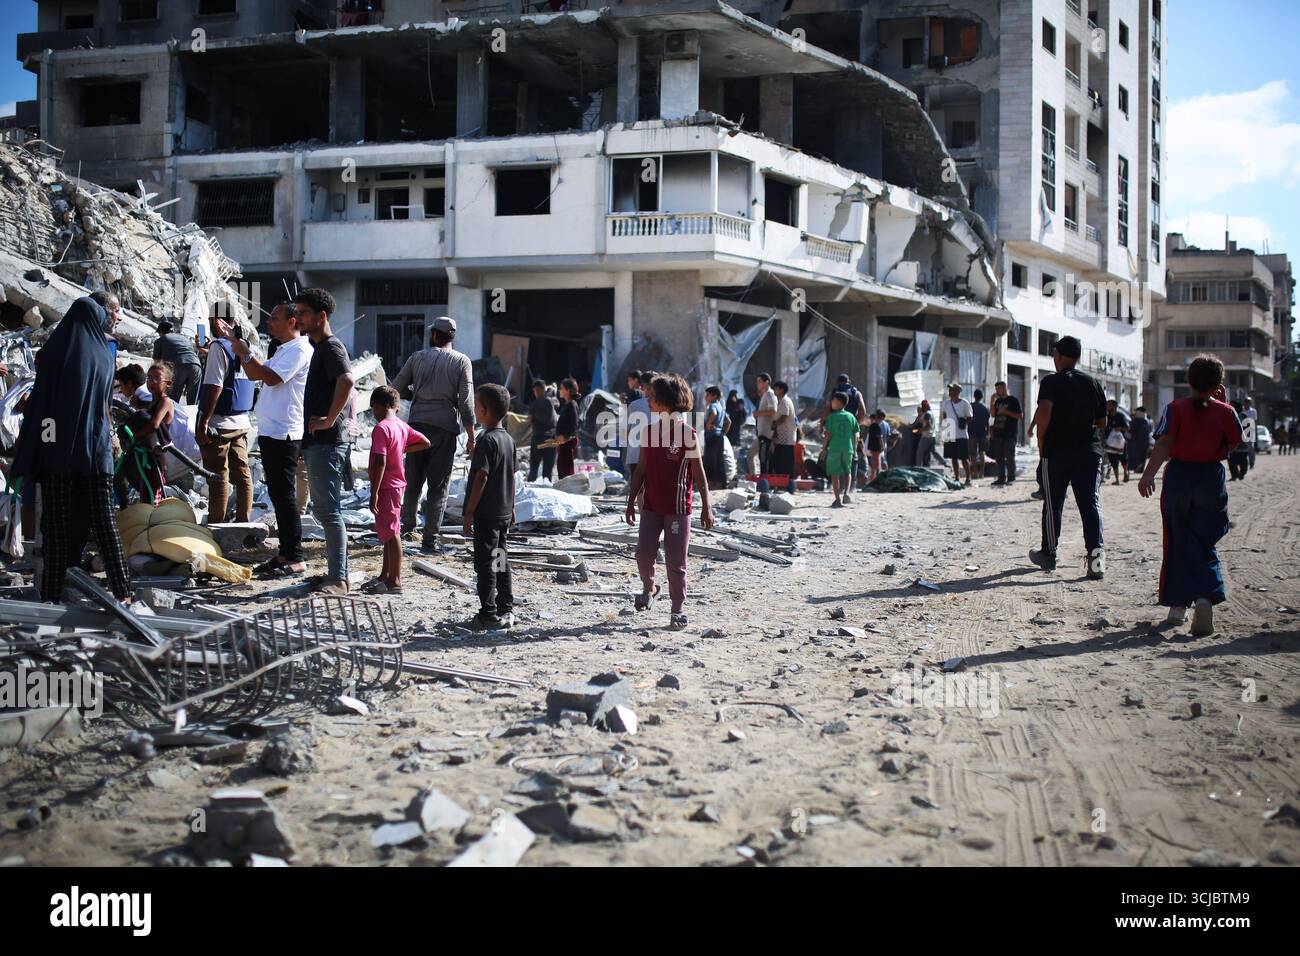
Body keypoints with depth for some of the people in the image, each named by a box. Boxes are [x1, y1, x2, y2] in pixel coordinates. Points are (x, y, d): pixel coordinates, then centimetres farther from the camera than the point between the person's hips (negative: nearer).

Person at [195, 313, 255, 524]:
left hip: (219, 423, -7)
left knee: (218, 476, -3)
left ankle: (215, 524, 0)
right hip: (242, 422, 7)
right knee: (242, 474, 9)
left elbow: (215, 386, -18)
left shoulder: (219, 347, -13)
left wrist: (203, 422, -17)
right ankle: (243, 521, 13)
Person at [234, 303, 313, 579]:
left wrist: (246, 353, -13)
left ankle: (295, 559, -7)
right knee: (277, 494, 13)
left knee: (285, 495, -9)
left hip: (284, 434, -10)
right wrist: (243, 351, 12)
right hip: (270, 431, 10)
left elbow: (272, 378, -21)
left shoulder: (299, 349, -11)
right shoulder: (282, 350, 21)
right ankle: (285, 553, 19)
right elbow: (254, 374, 24)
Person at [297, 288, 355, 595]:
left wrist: (329, 419, -27)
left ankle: (338, 580, -8)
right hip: (315, 442, 11)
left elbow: (347, 380, -32)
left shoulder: (331, 347, -13)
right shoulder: (317, 347, 19)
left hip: (326, 441, -11)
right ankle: (338, 572, 22)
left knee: (328, 510, -10)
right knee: (322, 509, 15)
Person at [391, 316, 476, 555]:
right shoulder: (461, 361, 0)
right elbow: (466, 400, -8)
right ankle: (430, 539, 0)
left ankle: (408, 522, 34)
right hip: (445, 427, -3)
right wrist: (471, 437, -6)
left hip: (418, 425, 3)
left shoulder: (418, 358, 7)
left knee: (413, 479, 18)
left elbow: (396, 389, 6)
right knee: (438, 485, 0)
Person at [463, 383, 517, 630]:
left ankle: (489, 614, -5)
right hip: (504, 512, 9)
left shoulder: (487, 440, -17)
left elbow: (480, 478, -21)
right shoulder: (508, 439, 9)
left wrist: (469, 513, -18)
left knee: (485, 563, -4)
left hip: (486, 514, -9)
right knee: (501, 561, 15)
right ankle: (506, 611, 19)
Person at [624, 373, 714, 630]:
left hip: (678, 507, -4)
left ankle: (678, 610, 9)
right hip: (651, 505, 4)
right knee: (643, 554, 1)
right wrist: (631, 501, 11)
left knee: (675, 561, -1)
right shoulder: (650, 431, 7)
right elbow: (641, 469, 12)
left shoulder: (687, 433, -8)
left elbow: (698, 473, -5)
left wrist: (706, 507, -6)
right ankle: (649, 588, 30)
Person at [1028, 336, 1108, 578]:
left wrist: (1041, 443, -11)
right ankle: (1096, 551, -19)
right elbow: (1102, 422, 12)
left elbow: (1044, 411, -21)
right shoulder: (1093, 383, 9)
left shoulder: (1051, 381, -4)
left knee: (1053, 504, 10)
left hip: (1056, 451, -3)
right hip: (1090, 451, 3)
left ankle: (1048, 554, 20)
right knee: (1090, 502, -1)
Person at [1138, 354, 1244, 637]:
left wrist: (1148, 474, -25)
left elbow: (1164, 443, -18)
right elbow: (1235, 443, 6)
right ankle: (1206, 597, -20)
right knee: (1203, 543, 6)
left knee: (1178, 542, 12)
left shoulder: (1175, 409, -6)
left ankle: (1178, 605, 16)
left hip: (1178, 476, 0)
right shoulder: (1225, 412, -3)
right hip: (1211, 478, 0)